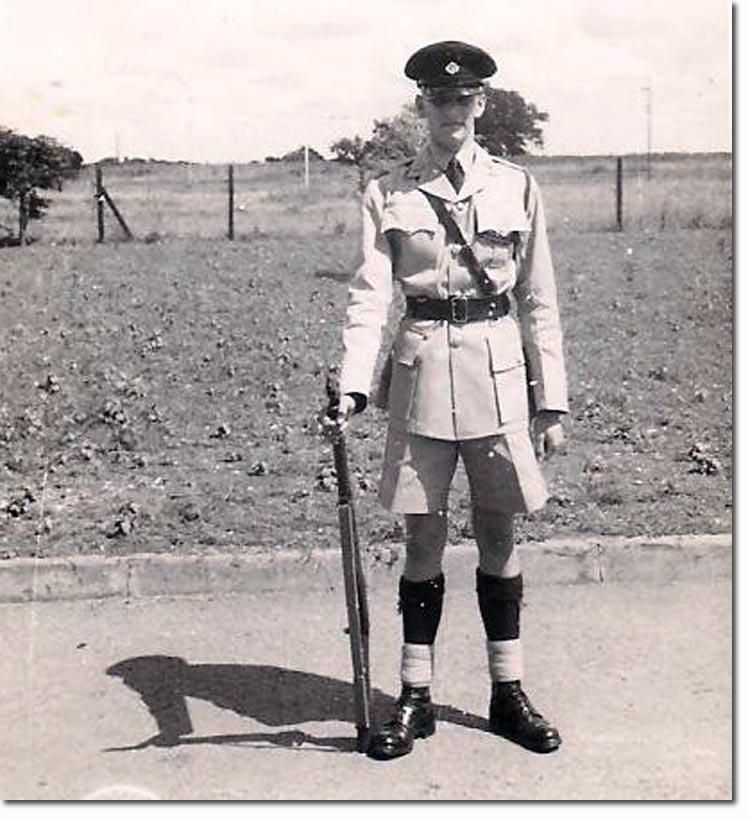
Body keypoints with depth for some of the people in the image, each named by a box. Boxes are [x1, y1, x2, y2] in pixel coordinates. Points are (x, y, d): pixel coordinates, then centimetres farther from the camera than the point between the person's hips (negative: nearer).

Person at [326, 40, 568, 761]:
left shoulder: (516, 187, 6)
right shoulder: (388, 193, 3)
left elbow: (539, 302, 7)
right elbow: (369, 296, -5)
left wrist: (552, 400, 4)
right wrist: (351, 386, -19)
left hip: (499, 371, 1)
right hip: (422, 372, -1)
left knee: (499, 538, 9)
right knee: (423, 540, 5)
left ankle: (507, 692, 23)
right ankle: (414, 699, 18)